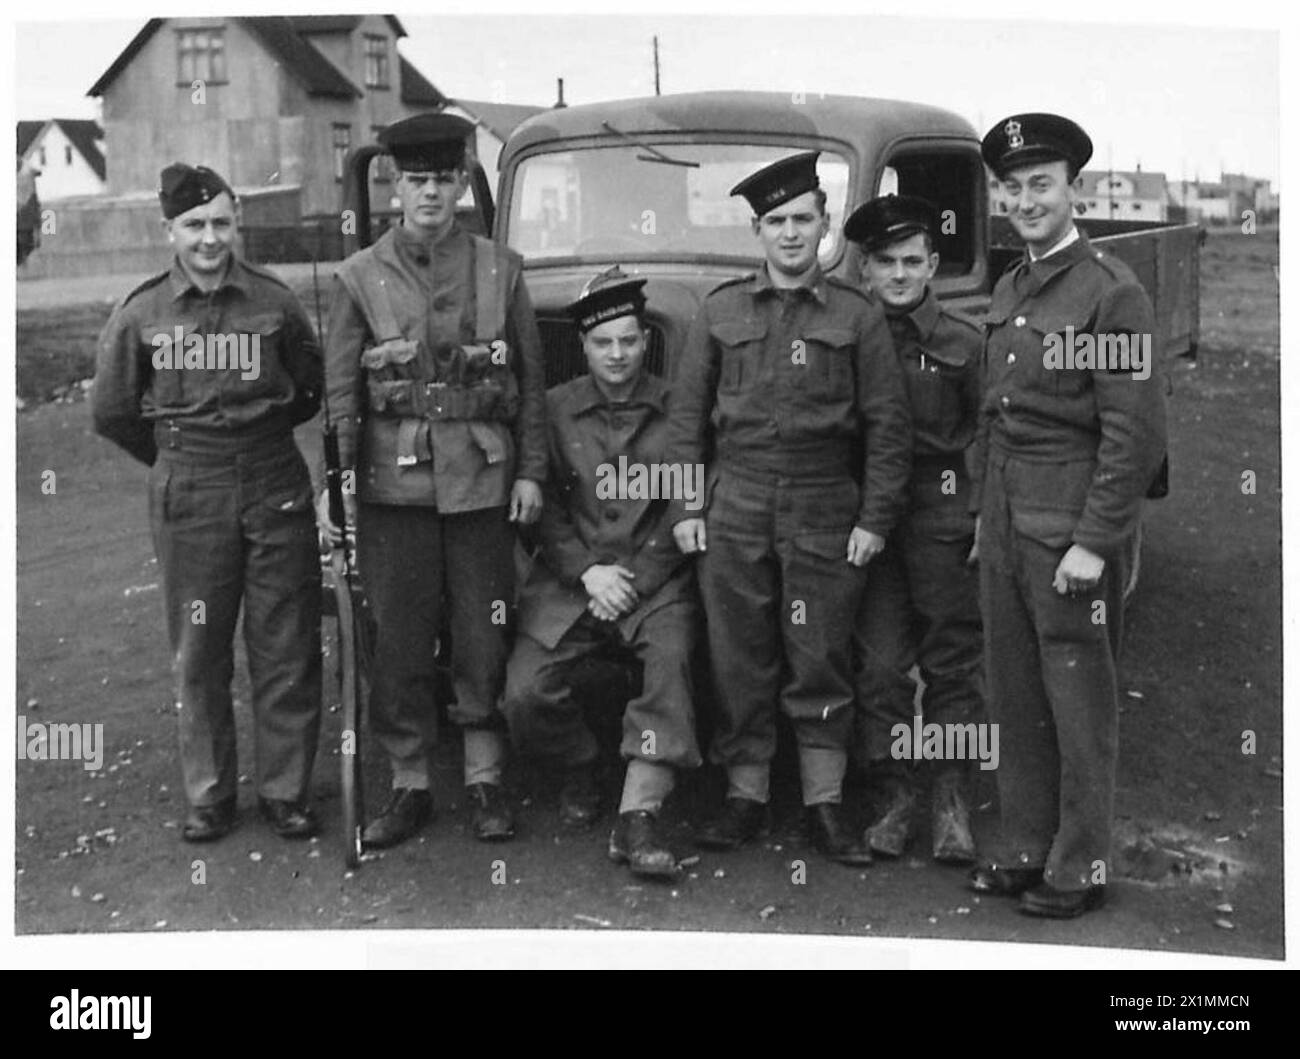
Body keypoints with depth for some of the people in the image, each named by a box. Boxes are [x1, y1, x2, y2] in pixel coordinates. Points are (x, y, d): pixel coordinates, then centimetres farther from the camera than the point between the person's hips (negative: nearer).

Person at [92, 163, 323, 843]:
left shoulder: (274, 302, 1)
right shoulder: (141, 314, 0)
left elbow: (310, 391, 14)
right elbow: (111, 411, 11)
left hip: (276, 487, 0)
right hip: (188, 498, 0)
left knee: (287, 648, 3)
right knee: (197, 653, 4)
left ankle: (285, 791, 15)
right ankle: (208, 795, 16)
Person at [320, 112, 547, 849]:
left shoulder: (501, 269, 5)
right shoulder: (362, 276, 4)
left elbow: (531, 379, 7)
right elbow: (340, 387, 3)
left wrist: (531, 471, 1)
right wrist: (334, 477, -6)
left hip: (481, 477, 0)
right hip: (394, 478, 0)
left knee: (484, 636, 5)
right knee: (399, 640, 4)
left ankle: (487, 781, 18)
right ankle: (411, 785, 15)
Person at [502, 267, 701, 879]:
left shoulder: (676, 409, 3)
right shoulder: (555, 409, 8)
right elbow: (545, 506, 6)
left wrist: (633, 579, -8)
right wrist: (587, 571, -9)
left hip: (657, 581, -2)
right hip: (570, 581, 2)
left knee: (670, 667, -31)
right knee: (524, 694, -17)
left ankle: (638, 819, -30)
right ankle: (580, 769, 13)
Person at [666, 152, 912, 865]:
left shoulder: (857, 316, 4)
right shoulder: (720, 311, 8)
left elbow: (888, 425, 3)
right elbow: (687, 414, 9)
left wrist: (875, 519, -3)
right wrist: (684, 507, 2)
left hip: (825, 510, -1)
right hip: (735, 506, 1)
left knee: (821, 660, 2)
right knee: (739, 659, 4)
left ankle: (824, 803, 12)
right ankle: (745, 796, 15)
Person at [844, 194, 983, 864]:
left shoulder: (963, 344, 3)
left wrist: (985, 515, -5)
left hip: (945, 515, -1)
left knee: (952, 658, 3)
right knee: (878, 663, 0)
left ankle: (950, 799, 11)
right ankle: (894, 795, 10)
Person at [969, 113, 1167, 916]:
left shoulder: (1111, 292, -11)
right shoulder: (1008, 291, 13)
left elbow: (1137, 433, -15)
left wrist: (1094, 543, -17)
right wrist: (984, 515, 16)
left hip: (1072, 529, -7)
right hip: (1008, 521, 7)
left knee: (1079, 702, 2)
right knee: (1015, 696, 13)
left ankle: (1081, 869, 13)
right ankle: (1026, 849, 26)